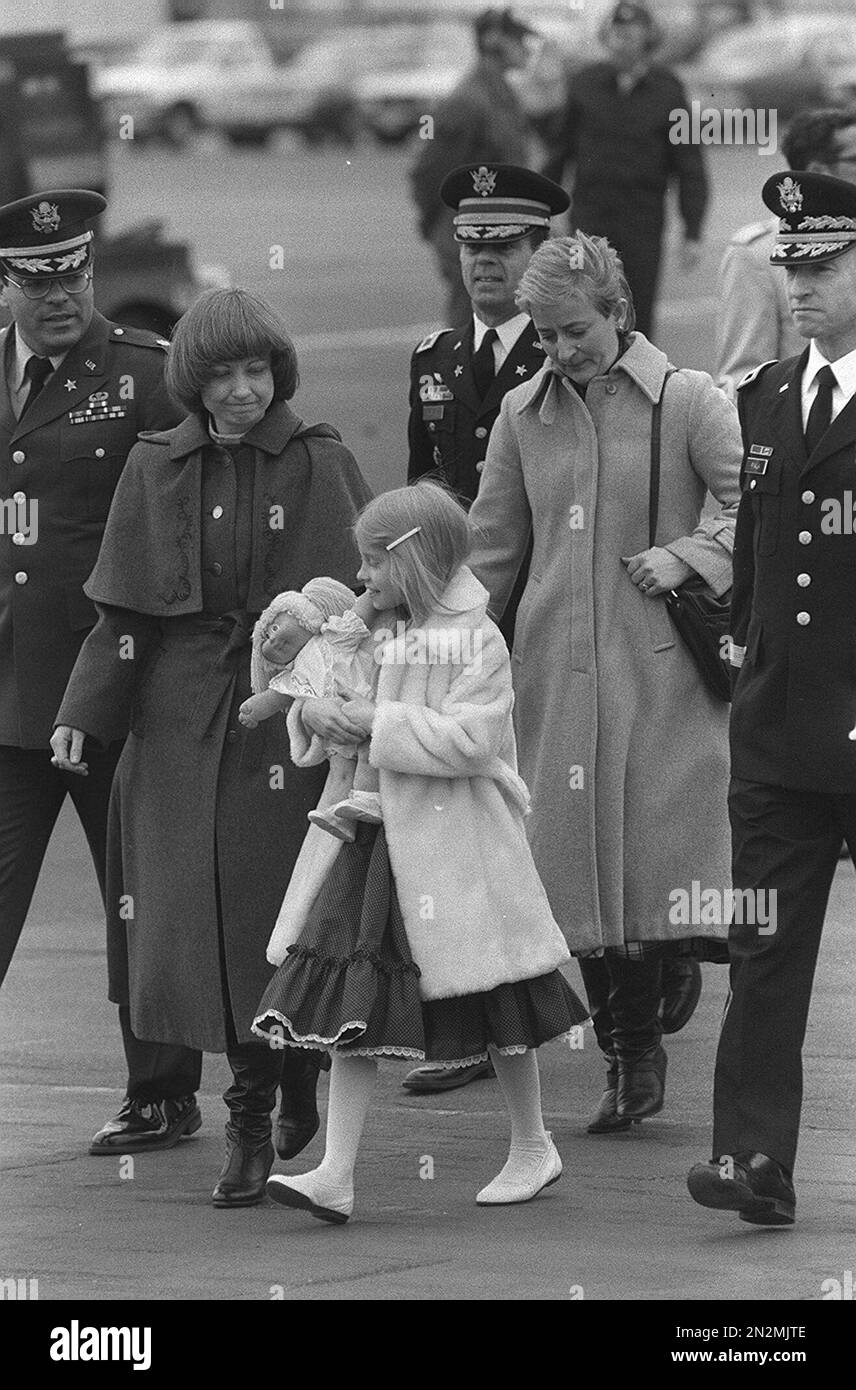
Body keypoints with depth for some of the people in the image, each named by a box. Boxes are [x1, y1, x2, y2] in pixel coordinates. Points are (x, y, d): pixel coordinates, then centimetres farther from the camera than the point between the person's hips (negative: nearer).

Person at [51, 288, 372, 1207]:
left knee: (273, 917, -5)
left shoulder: (320, 467, 1)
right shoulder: (157, 470, 8)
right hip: (180, 718, 3)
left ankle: (253, 1121, 8)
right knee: (190, 918, 0)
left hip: (288, 715, -3)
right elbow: (126, 612, 9)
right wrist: (83, 714, -1)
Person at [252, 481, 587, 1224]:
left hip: (458, 852, -7)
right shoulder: (382, 634, 10)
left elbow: (467, 740, -22)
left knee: (498, 1014, 8)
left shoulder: (477, 642, -12)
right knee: (349, 1004, -4)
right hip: (380, 841, 7)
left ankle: (533, 1148, 27)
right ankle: (336, 1176, -7)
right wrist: (311, 709, 3)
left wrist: (377, 721, -21)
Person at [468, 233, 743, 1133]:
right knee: (581, 864, 1)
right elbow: (490, 547, 16)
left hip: (660, 662, -4)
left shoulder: (685, 401, -3)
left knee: (665, 852, -9)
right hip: (557, 669, 4)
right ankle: (628, 1055, 11)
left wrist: (688, 555, -12)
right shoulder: (523, 414, 10)